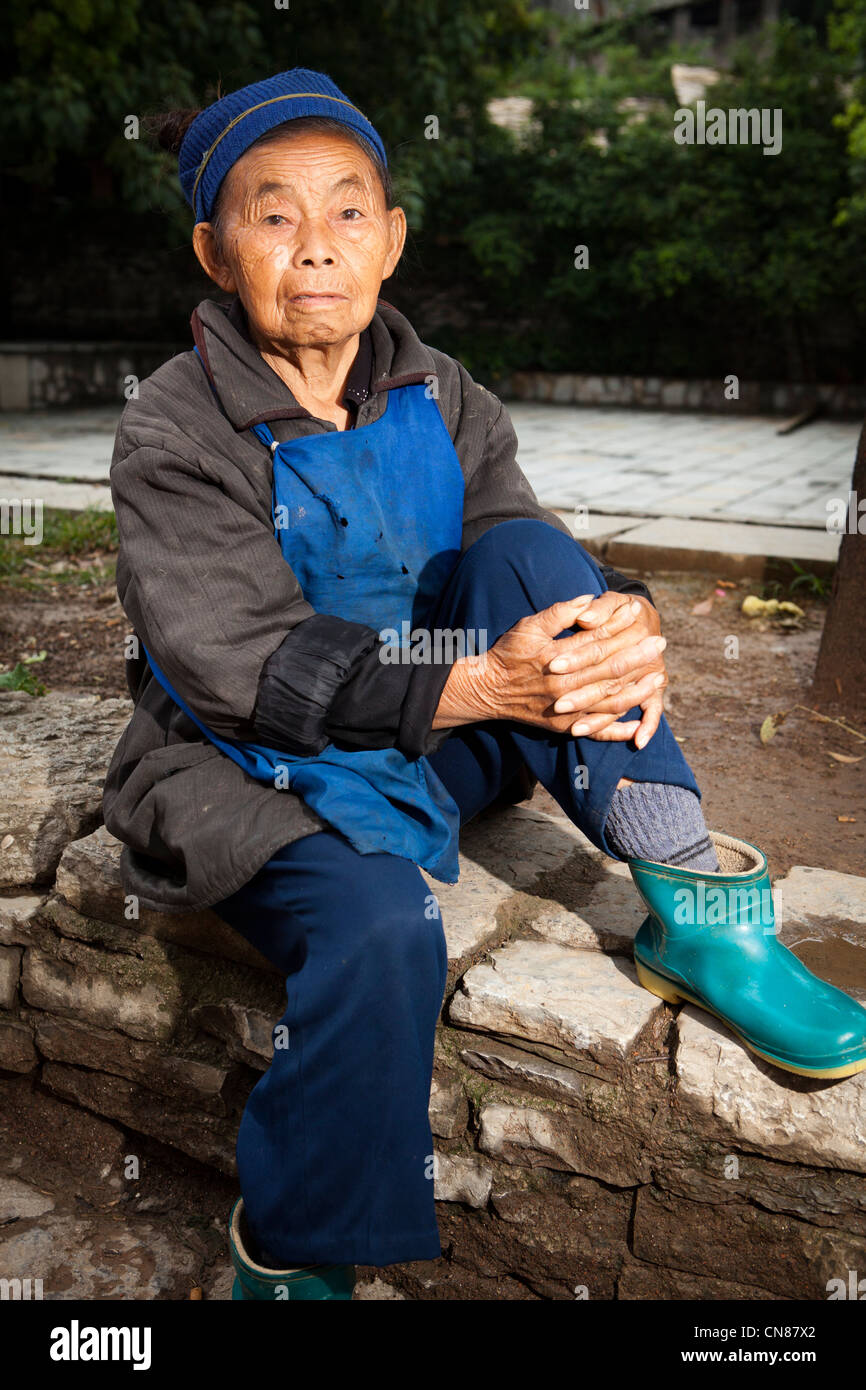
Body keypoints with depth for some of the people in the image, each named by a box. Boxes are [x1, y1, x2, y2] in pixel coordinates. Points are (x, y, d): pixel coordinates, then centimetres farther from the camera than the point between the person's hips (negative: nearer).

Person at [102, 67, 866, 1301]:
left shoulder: (439, 399, 4)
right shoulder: (175, 436, -11)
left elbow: (531, 554, 0)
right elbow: (247, 664, -22)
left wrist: (625, 625, -26)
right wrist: (484, 683, -33)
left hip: (434, 744, 5)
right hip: (259, 777, -4)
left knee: (528, 553, -18)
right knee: (381, 931, -33)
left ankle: (690, 902, -19)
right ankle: (286, 1257, -6)